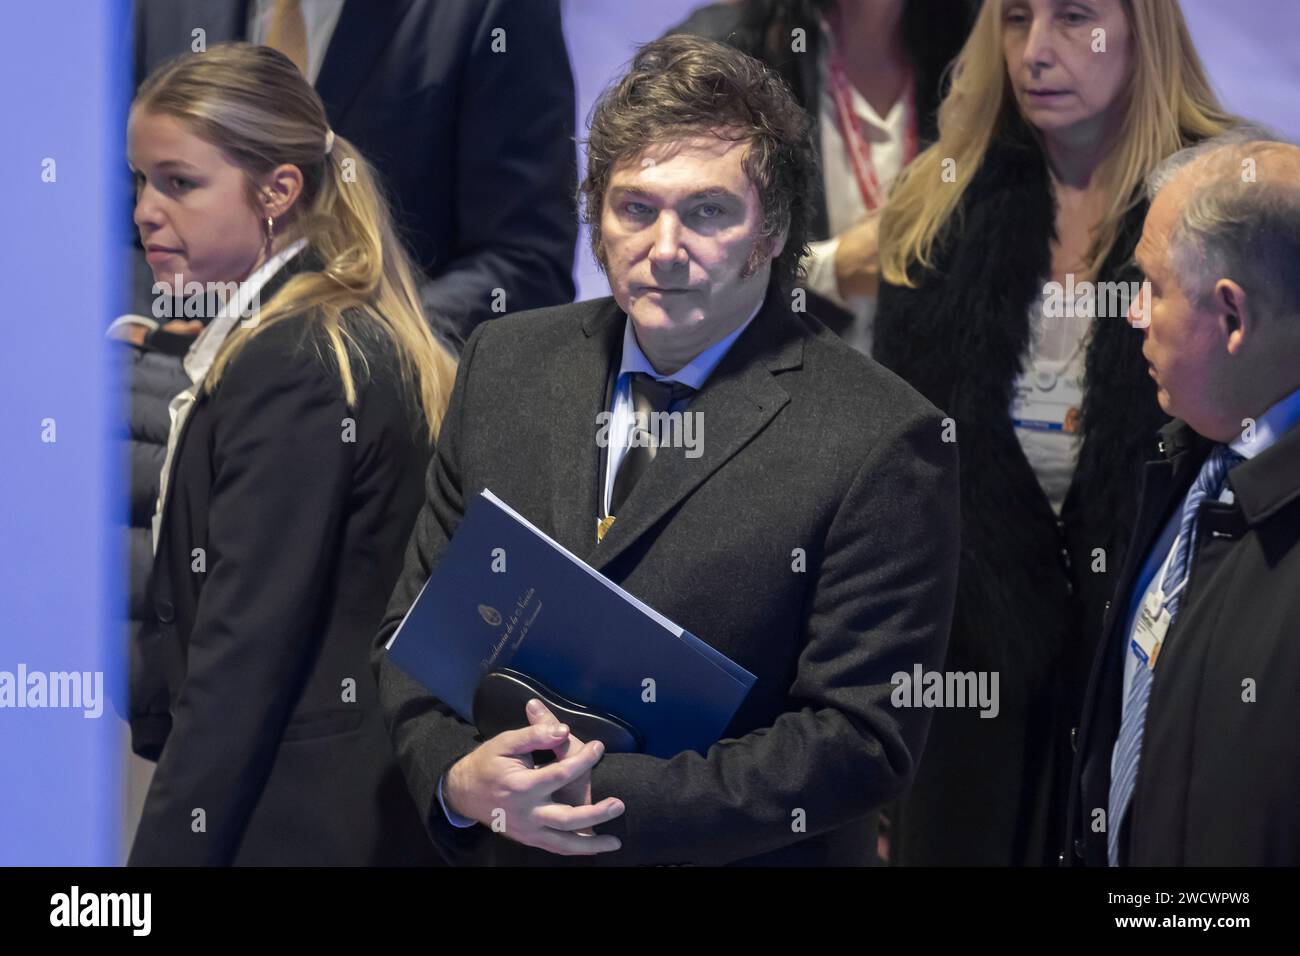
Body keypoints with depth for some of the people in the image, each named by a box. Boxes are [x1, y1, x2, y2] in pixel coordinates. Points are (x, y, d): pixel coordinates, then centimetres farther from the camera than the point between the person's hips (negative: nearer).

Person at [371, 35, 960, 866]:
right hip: (497, 845, 4)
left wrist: (609, 800, -23)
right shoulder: (506, 366, -1)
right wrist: (455, 777, -15)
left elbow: (863, 740, -18)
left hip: (741, 858, -4)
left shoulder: (882, 443, -17)